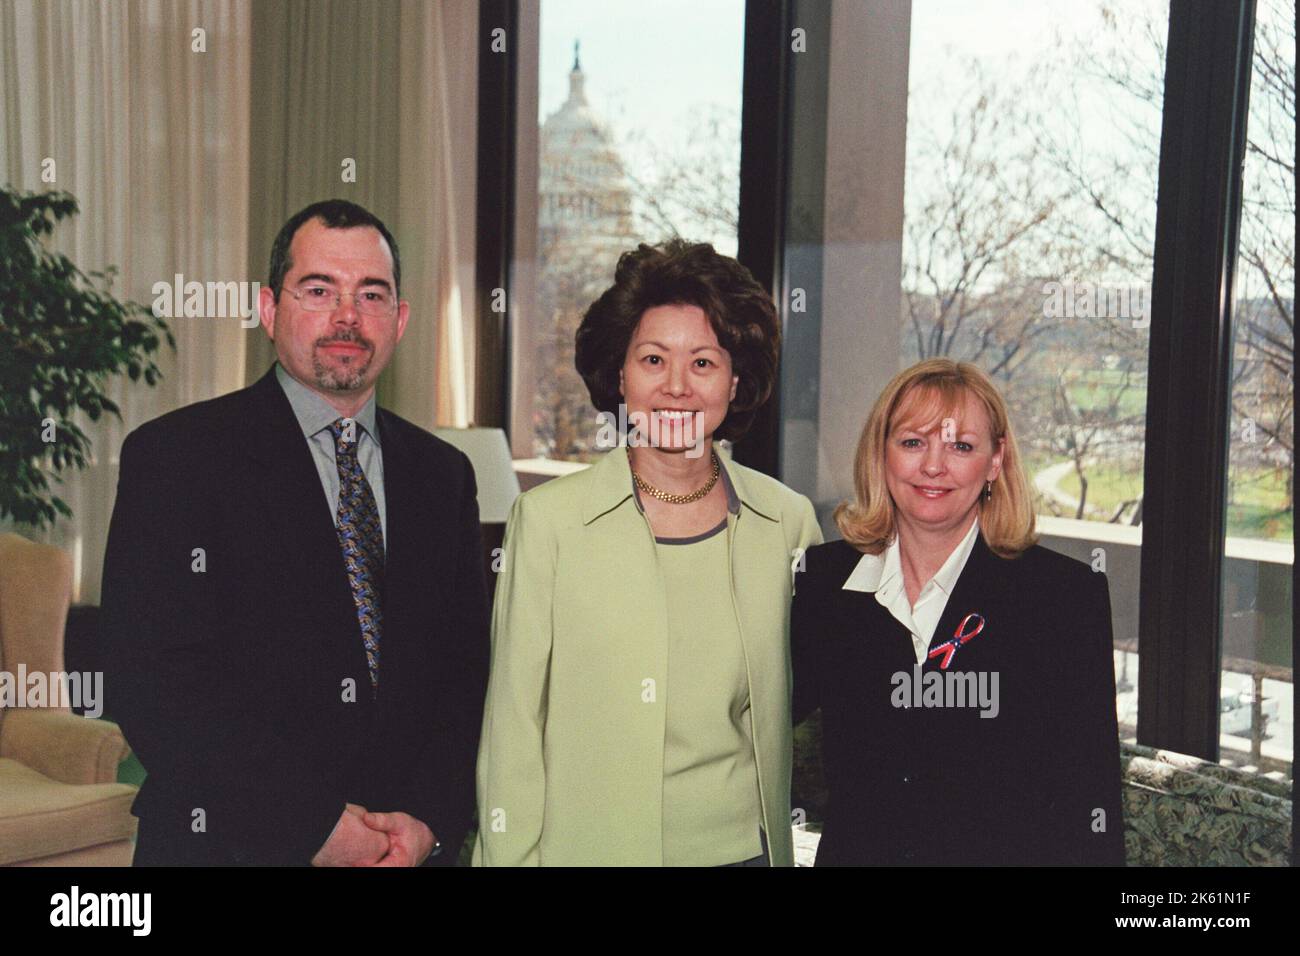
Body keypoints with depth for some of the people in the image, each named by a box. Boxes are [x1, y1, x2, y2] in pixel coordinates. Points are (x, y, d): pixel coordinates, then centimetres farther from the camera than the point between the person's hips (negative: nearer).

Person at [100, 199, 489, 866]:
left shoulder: (442, 474, 7)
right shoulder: (173, 456, -7)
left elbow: (467, 671, 6)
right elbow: (150, 679, -16)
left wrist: (430, 821, -10)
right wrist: (312, 825, -19)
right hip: (230, 844, -4)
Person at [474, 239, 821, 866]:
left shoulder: (789, 522, 0)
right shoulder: (548, 520, -7)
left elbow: (803, 712, 10)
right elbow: (512, 725, -5)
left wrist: (783, 847, 4)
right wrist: (512, 856, -9)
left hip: (741, 844, 2)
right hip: (592, 845, -2)